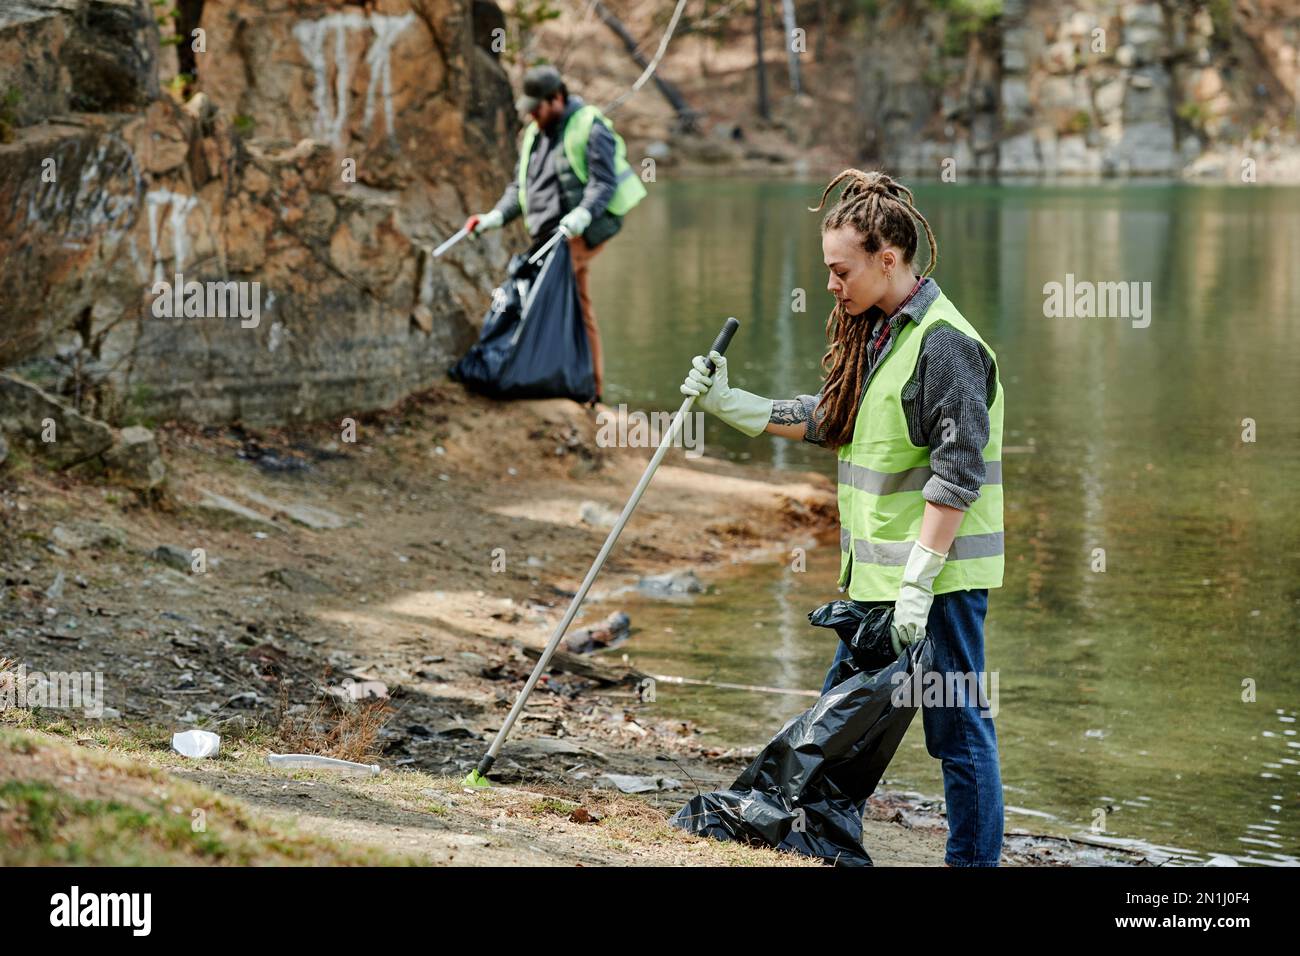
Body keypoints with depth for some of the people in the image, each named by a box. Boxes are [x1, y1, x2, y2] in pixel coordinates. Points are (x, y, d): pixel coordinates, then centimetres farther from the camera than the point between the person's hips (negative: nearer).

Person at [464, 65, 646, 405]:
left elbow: (604, 183, -15)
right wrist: (496, 216, 5)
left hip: (580, 233, -8)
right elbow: (520, 186, 21)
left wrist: (582, 214, -32)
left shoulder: (590, 128, -7)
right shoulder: (534, 134, 19)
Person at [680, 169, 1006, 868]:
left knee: (958, 726, -1)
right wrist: (729, 405, 18)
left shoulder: (945, 343, -17)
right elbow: (827, 421, 24)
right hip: (876, 572, 10)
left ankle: (973, 860, 7)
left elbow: (955, 475, -21)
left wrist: (918, 582, -23)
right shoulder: (873, 331, 12)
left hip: (942, 575, -9)